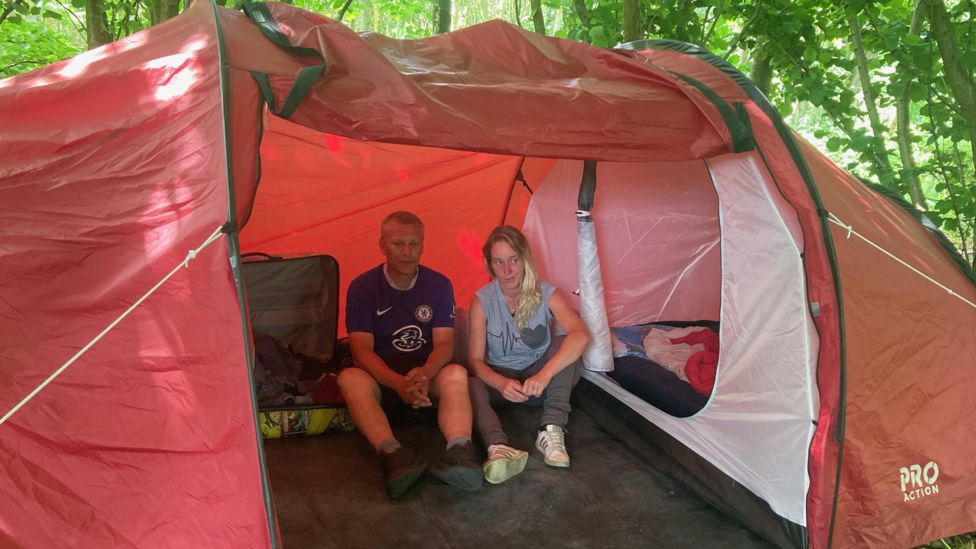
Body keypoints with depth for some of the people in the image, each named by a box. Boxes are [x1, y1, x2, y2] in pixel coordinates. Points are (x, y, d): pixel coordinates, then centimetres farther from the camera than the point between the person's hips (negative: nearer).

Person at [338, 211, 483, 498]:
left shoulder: (439, 285, 1)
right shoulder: (362, 288, -4)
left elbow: (444, 344, -6)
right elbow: (362, 349, -12)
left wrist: (425, 373, -30)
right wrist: (398, 383, -32)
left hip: (427, 377, 1)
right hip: (381, 378, -1)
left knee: (456, 373, -32)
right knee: (350, 379, -34)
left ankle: (459, 451, -54)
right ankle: (392, 454, -53)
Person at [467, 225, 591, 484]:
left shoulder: (546, 294, -13)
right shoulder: (482, 301, -11)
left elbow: (581, 335, -31)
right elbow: (476, 360, -14)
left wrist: (544, 375, -46)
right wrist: (501, 383, -36)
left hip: (538, 380, 1)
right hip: (498, 379, 0)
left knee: (565, 346, -28)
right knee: (469, 385, -33)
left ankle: (551, 431, -35)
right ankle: (498, 448, -55)